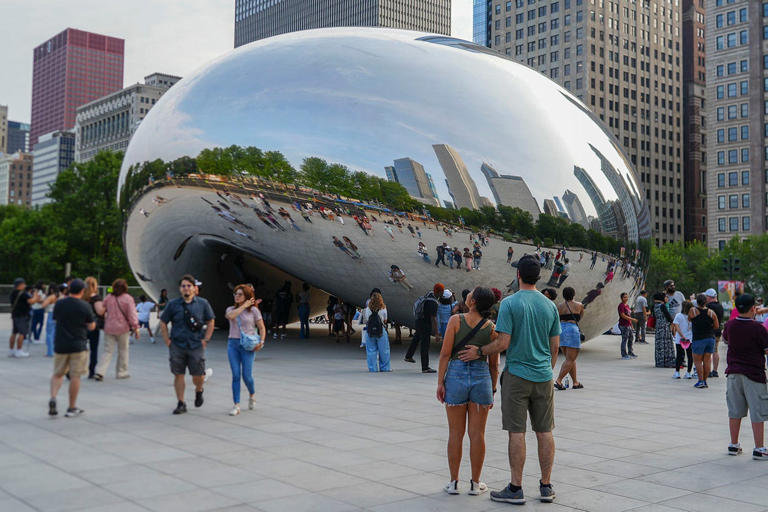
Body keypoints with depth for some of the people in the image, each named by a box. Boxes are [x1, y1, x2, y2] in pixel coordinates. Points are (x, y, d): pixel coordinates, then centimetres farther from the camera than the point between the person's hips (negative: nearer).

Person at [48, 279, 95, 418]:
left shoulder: (59, 304, 0)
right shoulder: (85, 306, -9)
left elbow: (55, 319, 15)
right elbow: (91, 326, -2)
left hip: (60, 344, 3)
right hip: (78, 345, -3)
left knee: (57, 374, 17)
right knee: (75, 376, 4)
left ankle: (53, 397, -6)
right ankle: (72, 408, 9)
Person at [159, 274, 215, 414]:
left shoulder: (203, 303, 2)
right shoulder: (173, 304, 1)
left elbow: (210, 322, 10)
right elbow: (163, 323, 10)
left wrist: (206, 340, 1)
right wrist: (167, 341, 2)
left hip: (196, 345, 0)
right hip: (177, 346, 1)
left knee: (198, 376, 0)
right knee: (178, 375, 2)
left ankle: (198, 391, 33)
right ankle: (181, 404, 13)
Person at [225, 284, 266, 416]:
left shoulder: (253, 310, 3)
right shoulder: (231, 309, 9)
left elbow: (262, 328, 3)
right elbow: (231, 316, -16)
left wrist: (261, 342, -11)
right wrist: (244, 306, -10)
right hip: (232, 344, 2)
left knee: (246, 375, -3)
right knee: (235, 375, -2)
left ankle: (252, 394, 29)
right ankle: (236, 405, 0)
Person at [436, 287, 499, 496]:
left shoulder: (456, 320, -8)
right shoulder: (492, 328, 0)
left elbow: (445, 353, -10)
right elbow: (494, 365, 4)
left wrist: (440, 382, -5)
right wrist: (492, 390, 14)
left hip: (456, 376, -1)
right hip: (482, 377, 1)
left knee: (456, 433, 8)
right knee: (477, 434, 8)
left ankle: (454, 482, 15)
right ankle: (475, 484, 15)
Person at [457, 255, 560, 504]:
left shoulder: (510, 303, -9)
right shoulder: (550, 305, 5)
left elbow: (503, 343, -14)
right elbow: (555, 346, 9)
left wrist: (479, 352, 1)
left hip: (517, 375, -4)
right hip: (544, 376, 4)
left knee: (517, 432, 0)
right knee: (544, 432, 9)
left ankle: (516, 488, 5)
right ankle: (546, 487, 15)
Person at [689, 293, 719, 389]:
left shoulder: (693, 311, -9)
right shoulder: (711, 312, -1)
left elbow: (689, 318, 8)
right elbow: (717, 326, 4)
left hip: (698, 339, -4)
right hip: (710, 338, 4)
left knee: (697, 360, 3)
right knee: (707, 360, 8)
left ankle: (701, 381, -2)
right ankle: (705, 380, 14)